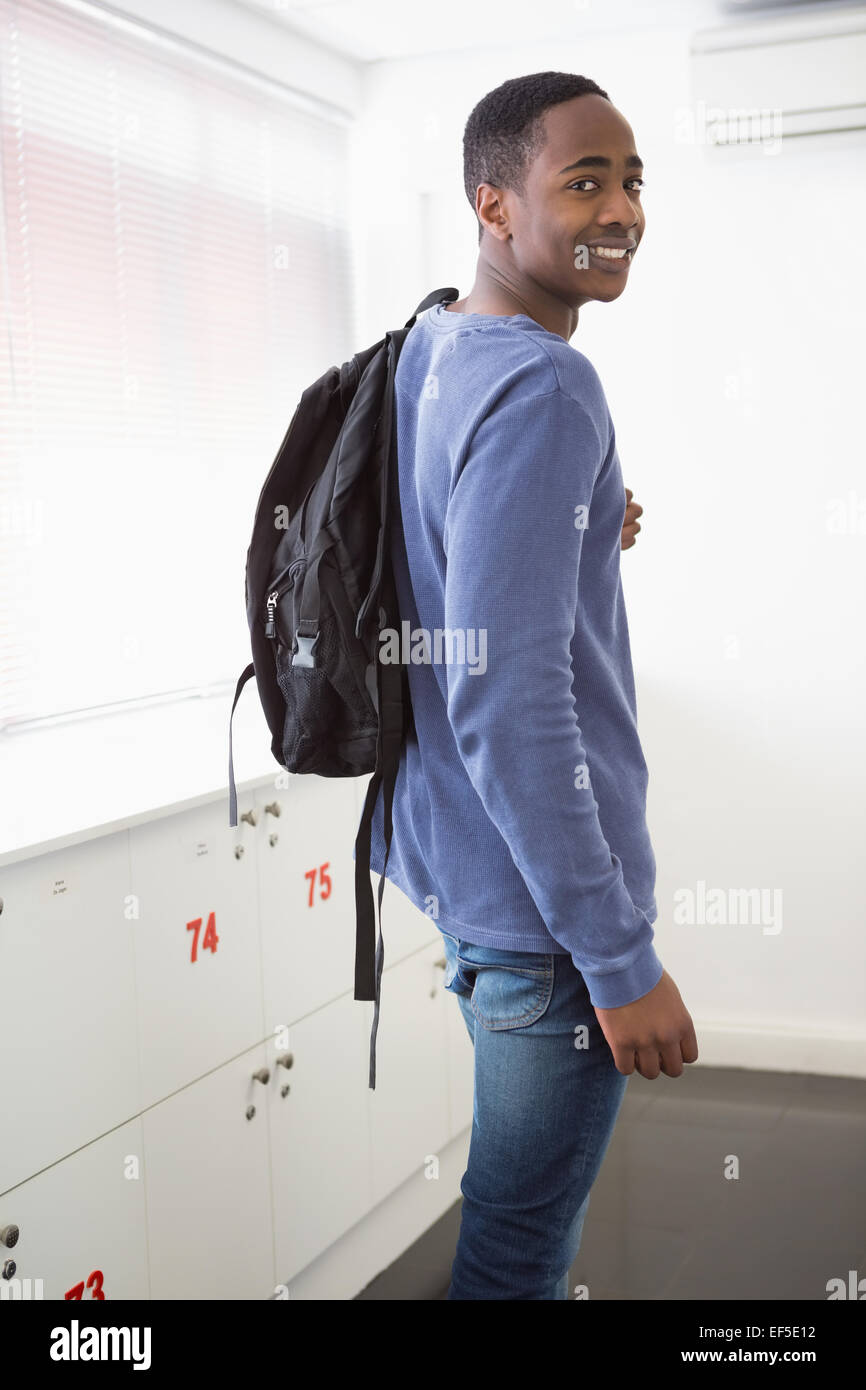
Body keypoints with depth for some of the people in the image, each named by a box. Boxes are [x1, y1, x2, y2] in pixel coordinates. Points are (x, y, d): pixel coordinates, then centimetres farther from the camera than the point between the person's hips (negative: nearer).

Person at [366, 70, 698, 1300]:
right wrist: (622, 957, -22)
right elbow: (504, 699, -26)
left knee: (519, 1202, 25)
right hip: (539, 897, -10)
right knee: (523, 1243, 6)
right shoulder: (540, 389, -20)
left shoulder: (425, 355, 9)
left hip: (458, 861, 10)